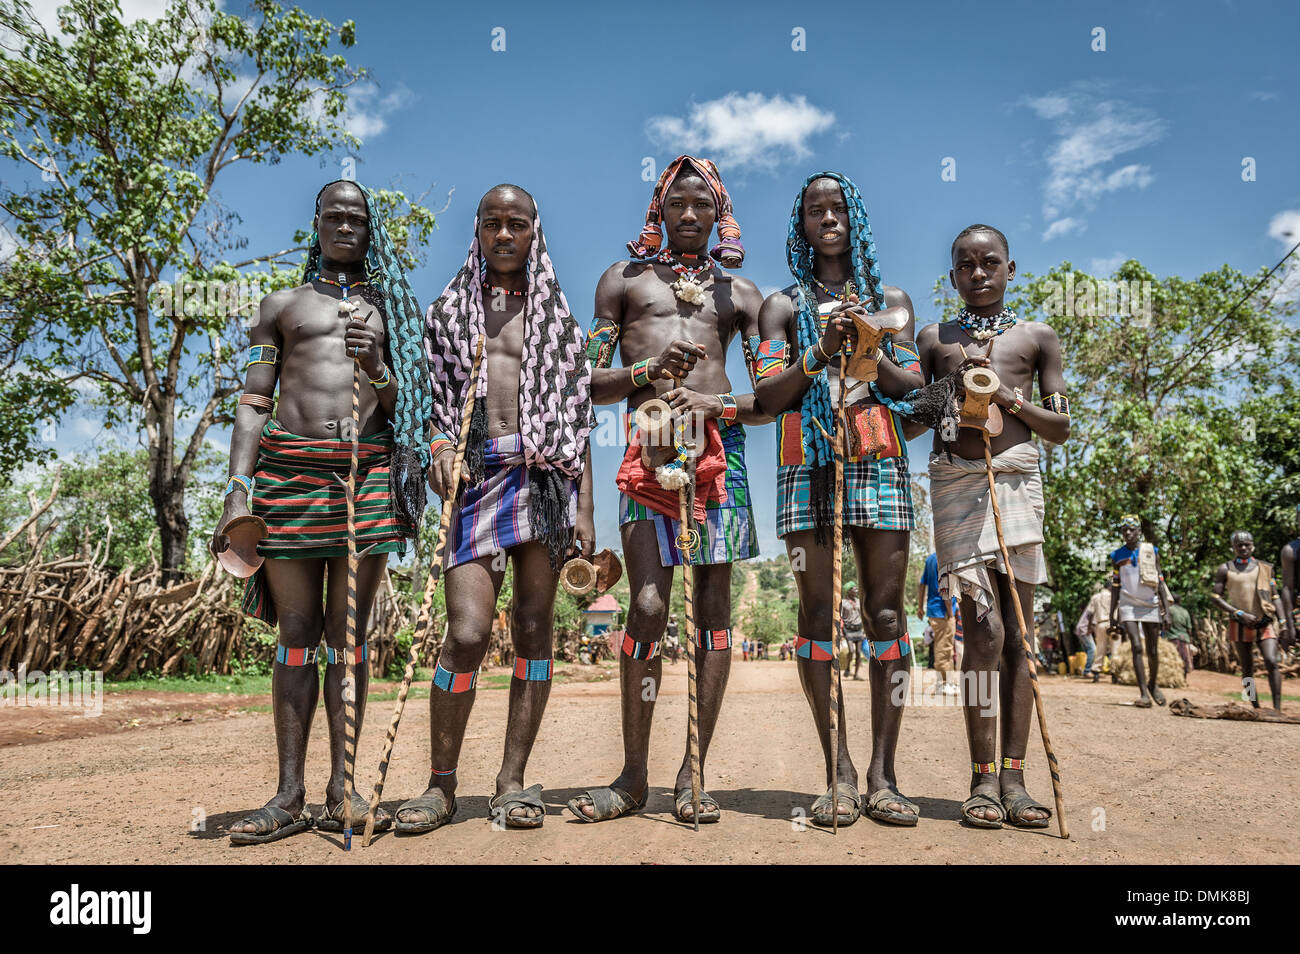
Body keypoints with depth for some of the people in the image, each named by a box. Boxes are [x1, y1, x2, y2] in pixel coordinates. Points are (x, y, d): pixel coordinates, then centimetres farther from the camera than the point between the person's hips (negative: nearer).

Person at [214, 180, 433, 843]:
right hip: (288, 466, 0)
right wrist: (237, 491, -2)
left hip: (368, 471, 0)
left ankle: (343, 791, 5)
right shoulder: (282, 306, 19)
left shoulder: (388, 307, 20)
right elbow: (253, 403, 10)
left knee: (348, 634, 0)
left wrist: (375, 369, -9)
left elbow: (405, 408, 12)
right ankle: (289, 796, 5)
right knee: (296, 634, 0)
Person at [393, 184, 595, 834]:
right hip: (478, 474, -1)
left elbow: (577, 420, 12)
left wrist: (585, 509, 4)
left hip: (547, 476, 1)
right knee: (467, 630, -12)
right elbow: (435, 402, 12)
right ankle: (441, 784, 3)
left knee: (534, 628, 0)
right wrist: (439, 447, -10)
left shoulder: (556, 317, 17)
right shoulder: (449, 310, 17)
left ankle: (512, 780, 8)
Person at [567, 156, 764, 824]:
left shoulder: (738, 292, 20)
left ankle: (692, 775, 7)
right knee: (648, 605, -11)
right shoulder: (624, 279, 18)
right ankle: (632, 777, 2)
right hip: (648, 446, -1)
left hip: (720, 448, 2)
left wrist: (717, 405, -8)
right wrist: (648, 371, -9)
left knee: (713, 606, -2)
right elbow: (590, 384, 10)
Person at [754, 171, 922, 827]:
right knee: (817, 611, -5)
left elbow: (914, 387, 8)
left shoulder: (890, 300, 18)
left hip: (878, 465, 1)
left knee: (886, 612, -5)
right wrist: (820, 352, -9)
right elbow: (766, 397, 4)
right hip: (806, 466, 0)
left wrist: (868, 351, -8)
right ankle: (839, 772, 1)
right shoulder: (783, 305, 15)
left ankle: (882, 773, 0)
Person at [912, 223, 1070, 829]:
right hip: (957, 481, -1)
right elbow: (910, 421, 11)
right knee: (985, 627, -11)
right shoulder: (934, 339, 14)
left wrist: (1006, 396, -5)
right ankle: (982, 780, -3)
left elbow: (1061, 429, 10)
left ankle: (1013, 779, 5)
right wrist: (949, 385, -6)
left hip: (1017, 479, 2)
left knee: (1018, 631, 0)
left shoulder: (1037, 337, 14)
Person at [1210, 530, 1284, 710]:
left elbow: (1275, 597, 11)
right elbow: (1215, 597, -2)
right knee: (1247, 670, 4)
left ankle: (1277, 708, -14)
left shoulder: (1265, 568, 8)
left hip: (1264, 623, 0)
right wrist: (1240, 614, -13)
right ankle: (1256, 708, 13)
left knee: (1271, 662, -16)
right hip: (1240, 626, 0)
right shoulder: (1225, 570, 3)